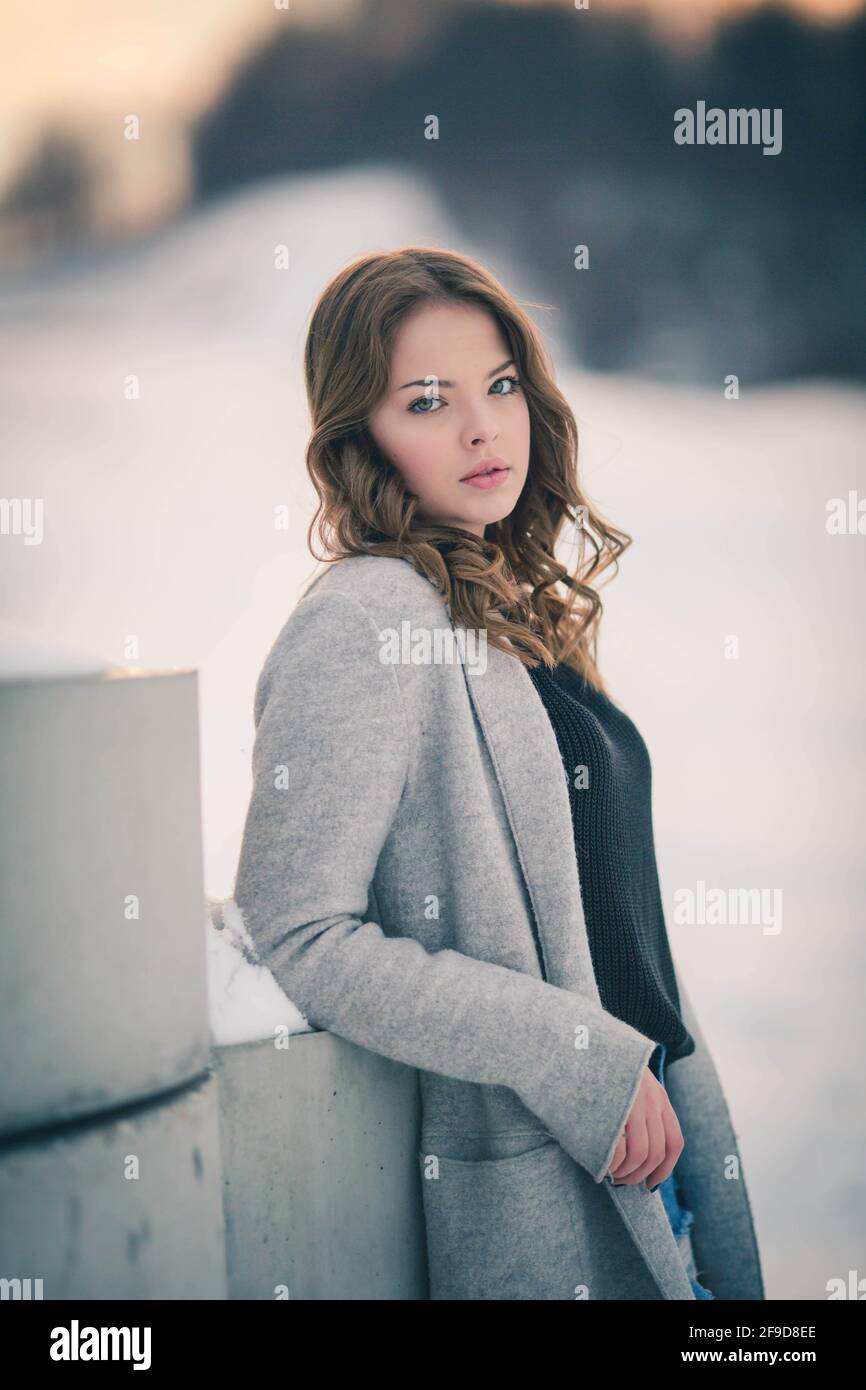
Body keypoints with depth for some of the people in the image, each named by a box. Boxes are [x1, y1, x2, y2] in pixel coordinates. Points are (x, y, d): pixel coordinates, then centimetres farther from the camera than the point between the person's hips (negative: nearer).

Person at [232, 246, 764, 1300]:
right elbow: (301, 932, -20)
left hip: (652, 1111, 8)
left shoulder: (520, 609, 9)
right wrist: (586, 1060, -19)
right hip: (534, 1182, -8)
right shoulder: (363, 623, -16)